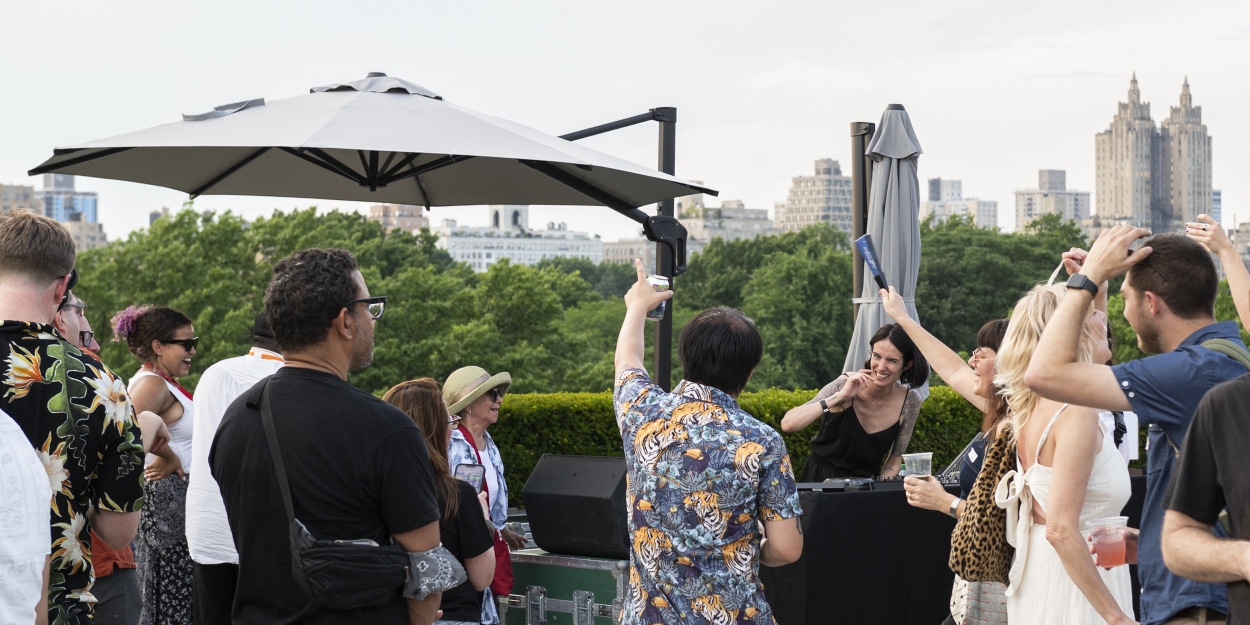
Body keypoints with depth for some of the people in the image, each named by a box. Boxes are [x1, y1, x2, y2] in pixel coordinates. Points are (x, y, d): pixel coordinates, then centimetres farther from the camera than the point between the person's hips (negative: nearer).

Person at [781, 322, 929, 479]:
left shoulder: (911, 401, -10)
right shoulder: (846, 384, -18)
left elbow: (895, 459, 2)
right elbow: (787, 424, -26)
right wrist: (840, 397, -31)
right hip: (823, 477, -4)